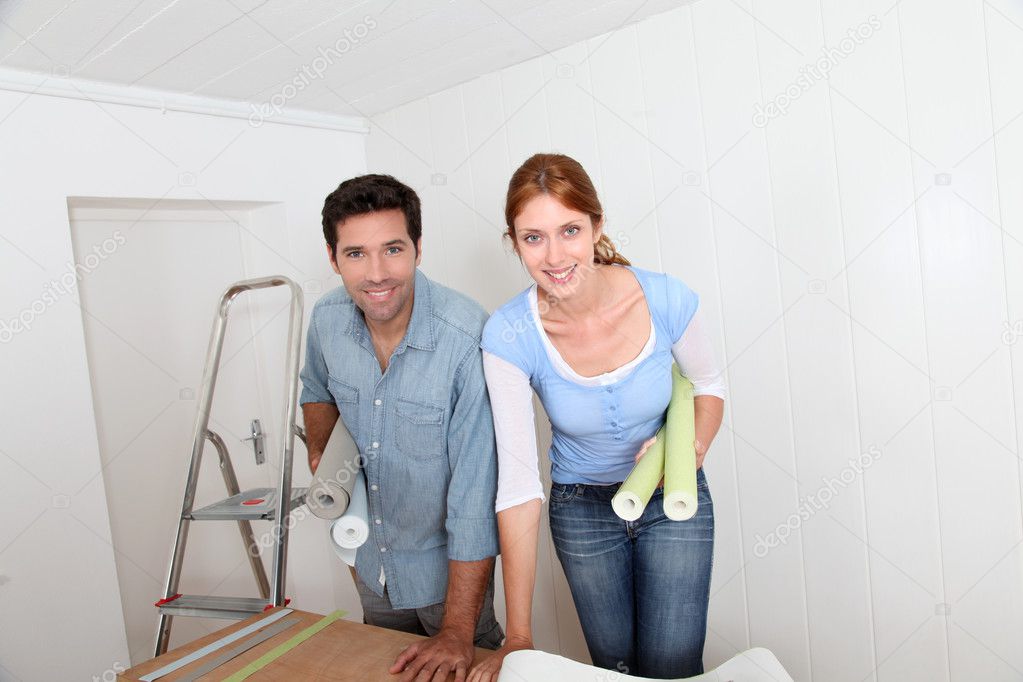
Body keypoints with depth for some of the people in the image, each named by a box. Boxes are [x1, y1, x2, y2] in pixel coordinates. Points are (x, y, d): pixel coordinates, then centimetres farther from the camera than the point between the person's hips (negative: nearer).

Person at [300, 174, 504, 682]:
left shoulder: (469, 340, -32)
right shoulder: (327, 320, -14)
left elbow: (476, 493, -29)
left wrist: (457, 632, -25)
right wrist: (321, 450, -8)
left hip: (446, 562, -5)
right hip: (369, 560, 5)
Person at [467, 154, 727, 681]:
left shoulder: (666, 299, -23)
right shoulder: (509, 335, -25)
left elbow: (708, 385, -1)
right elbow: (518, 483, -23)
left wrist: (692, 448, -23)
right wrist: (518, 637, -20)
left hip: (673, 502, 0)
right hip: (581, 510, 0)